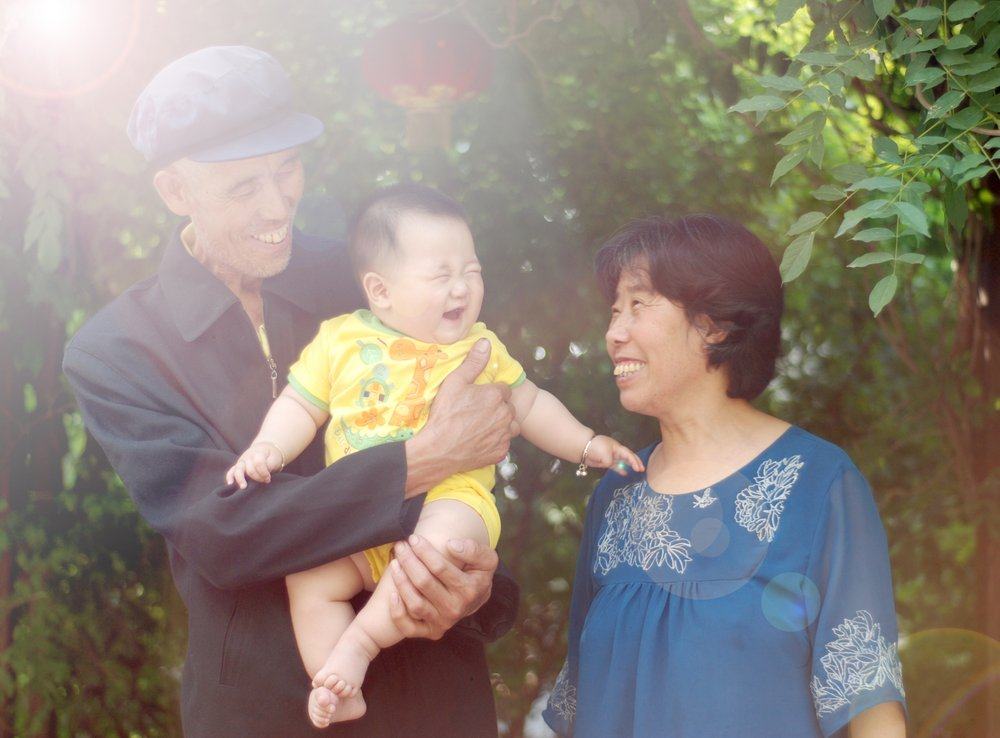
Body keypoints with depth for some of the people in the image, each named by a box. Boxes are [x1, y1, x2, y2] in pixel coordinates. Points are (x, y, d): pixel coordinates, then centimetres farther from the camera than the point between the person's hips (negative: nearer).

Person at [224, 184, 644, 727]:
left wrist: (586, 445, 13)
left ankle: (360, 641, -22)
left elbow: (529, 405, 21)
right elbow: (301, 406, 11)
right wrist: (269, 448, -7)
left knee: (443, 538, -36)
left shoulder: (480, 349, 11)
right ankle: (339, 694, -1)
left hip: (451, 496, -2)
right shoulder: (340, 341, 7)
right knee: (308, 575, -18)